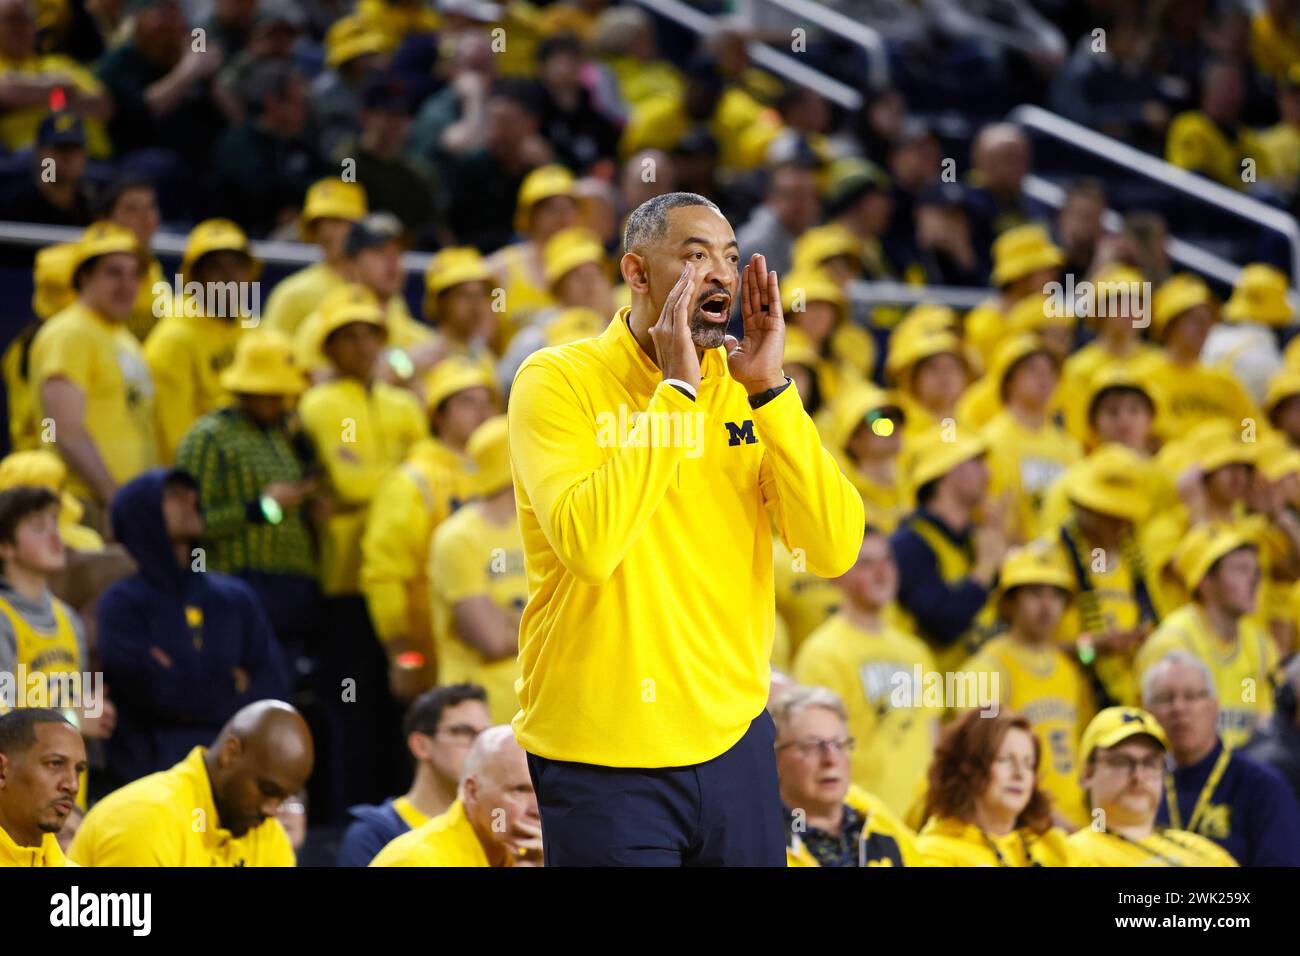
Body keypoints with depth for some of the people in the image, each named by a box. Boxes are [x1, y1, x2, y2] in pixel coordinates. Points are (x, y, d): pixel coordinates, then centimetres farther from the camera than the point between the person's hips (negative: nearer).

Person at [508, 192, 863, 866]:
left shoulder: (744, 386, 6)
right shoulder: (557, 380, -8)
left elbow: (835, 551, -6)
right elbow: (589, 545, -25)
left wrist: (768, 389, -12)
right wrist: (678, 387, -19)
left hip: (734, 738, 5)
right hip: (605, 756, -5)